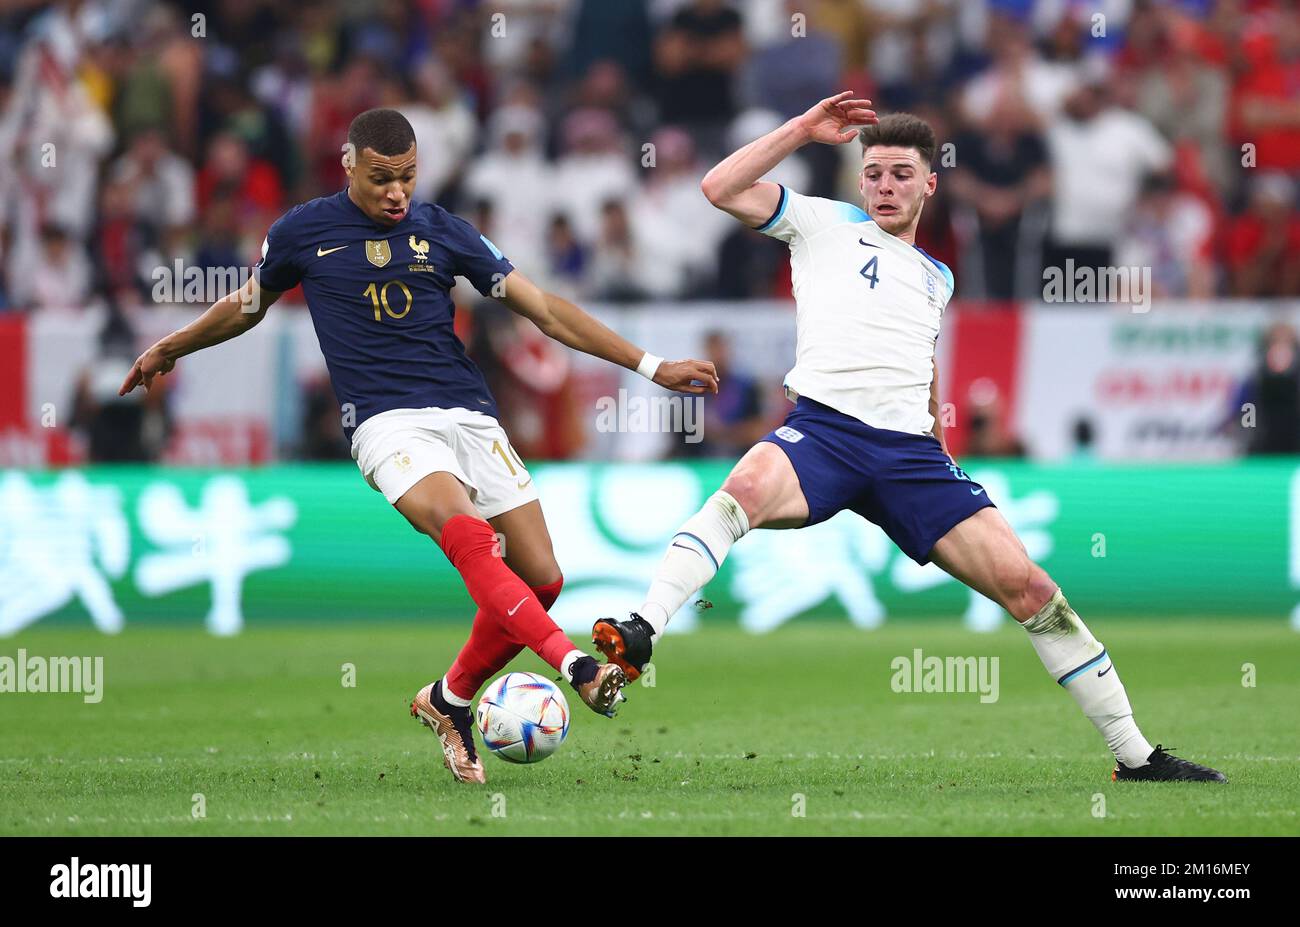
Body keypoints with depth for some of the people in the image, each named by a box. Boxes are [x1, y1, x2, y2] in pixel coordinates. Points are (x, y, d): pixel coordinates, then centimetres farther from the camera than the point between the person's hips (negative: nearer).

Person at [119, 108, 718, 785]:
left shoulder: (444, 232, 8)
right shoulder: (302, 233, 6)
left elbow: (543, 309, 10)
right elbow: (247, 306, 26)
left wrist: (651, 367, 7)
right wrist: (170, 349, 38)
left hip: (468, 415, 4)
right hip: (385, 421, -3)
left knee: (540, 576, -7)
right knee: (468, 534, -32)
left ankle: (449, 702, 16)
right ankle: (578, 669, -46)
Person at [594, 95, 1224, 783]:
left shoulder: (936, 277, 28)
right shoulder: (824, 224, 16)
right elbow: (721, 188, 6)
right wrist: (805, 130, 5)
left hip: (911, 451, 4)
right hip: (823, 429, -4)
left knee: (1026, 586, -7)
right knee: (748, 487, -40)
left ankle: (1134, 754, 0)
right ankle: (639, 636, -51)